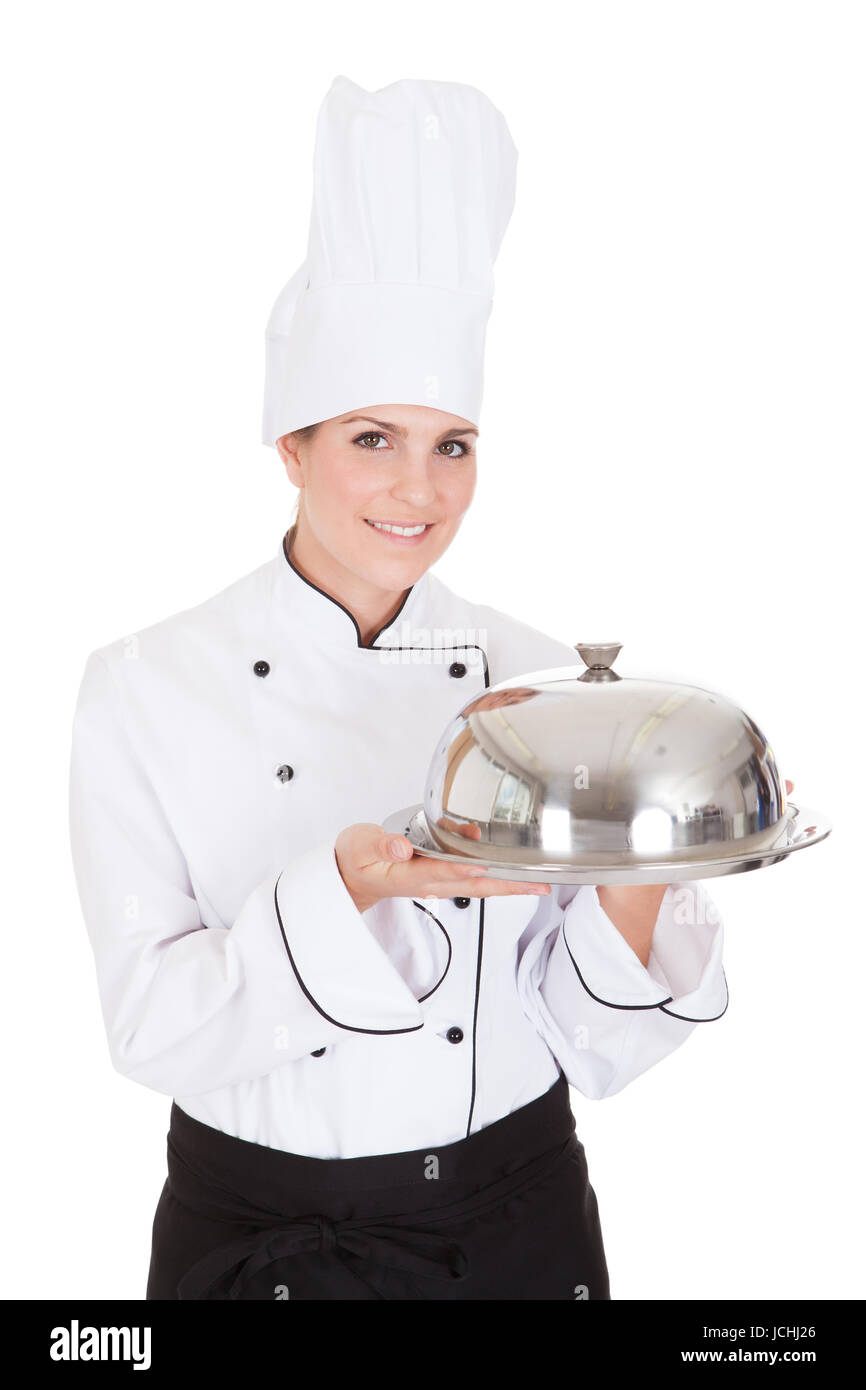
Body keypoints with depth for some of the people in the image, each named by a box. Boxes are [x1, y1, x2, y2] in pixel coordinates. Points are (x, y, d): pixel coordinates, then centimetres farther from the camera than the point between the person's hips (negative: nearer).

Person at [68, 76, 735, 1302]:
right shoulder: (146, 687, -12)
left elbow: (587, 1048, -6)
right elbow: (153, 1028, -16)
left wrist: (639, 874, -25)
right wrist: (353, 889, -31)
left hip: (514, 1225, 2)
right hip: (256, 1231, -1)